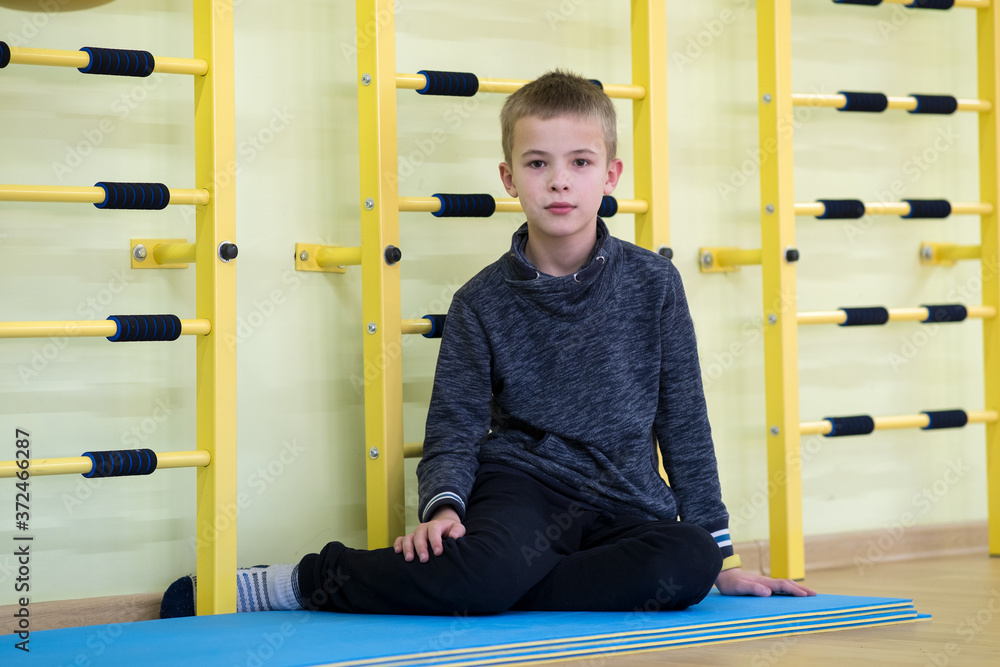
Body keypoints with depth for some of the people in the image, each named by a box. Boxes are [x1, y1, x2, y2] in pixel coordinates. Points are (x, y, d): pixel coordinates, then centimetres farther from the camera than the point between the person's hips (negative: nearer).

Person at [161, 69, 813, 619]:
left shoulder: (653, 284, 3)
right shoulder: (484, 302, 1)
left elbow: (685, 421, 8)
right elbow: (454, 428, 1)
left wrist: (718, 553, 8)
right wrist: (442, 507, -21)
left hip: (625, 502, 3)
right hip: (522, 480, -2)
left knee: (685, 566, -32)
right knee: (496, 563, -37)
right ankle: (306, 580, -18)